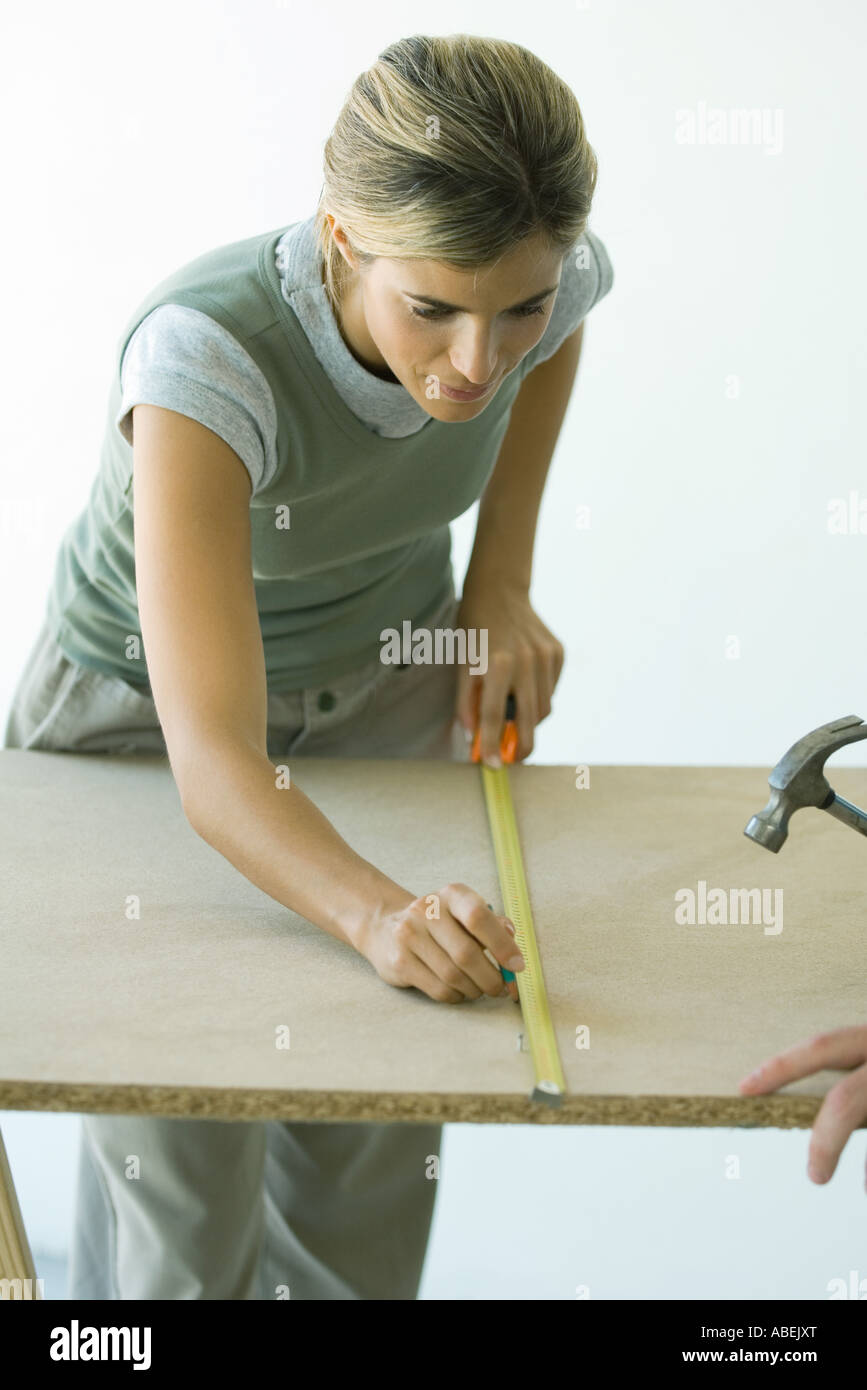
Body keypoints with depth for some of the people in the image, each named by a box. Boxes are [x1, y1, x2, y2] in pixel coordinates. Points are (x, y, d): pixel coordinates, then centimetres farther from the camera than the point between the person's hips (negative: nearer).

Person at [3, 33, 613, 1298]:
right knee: (178, 1158, 1)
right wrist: (378, 911, -63)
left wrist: (501, 583, -5)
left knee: (374, 1137, 8)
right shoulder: (206, 354, -39)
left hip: (386, 688, 4)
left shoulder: (553, 274, -25)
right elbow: (213, 759, -45)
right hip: (147, 711, -3)